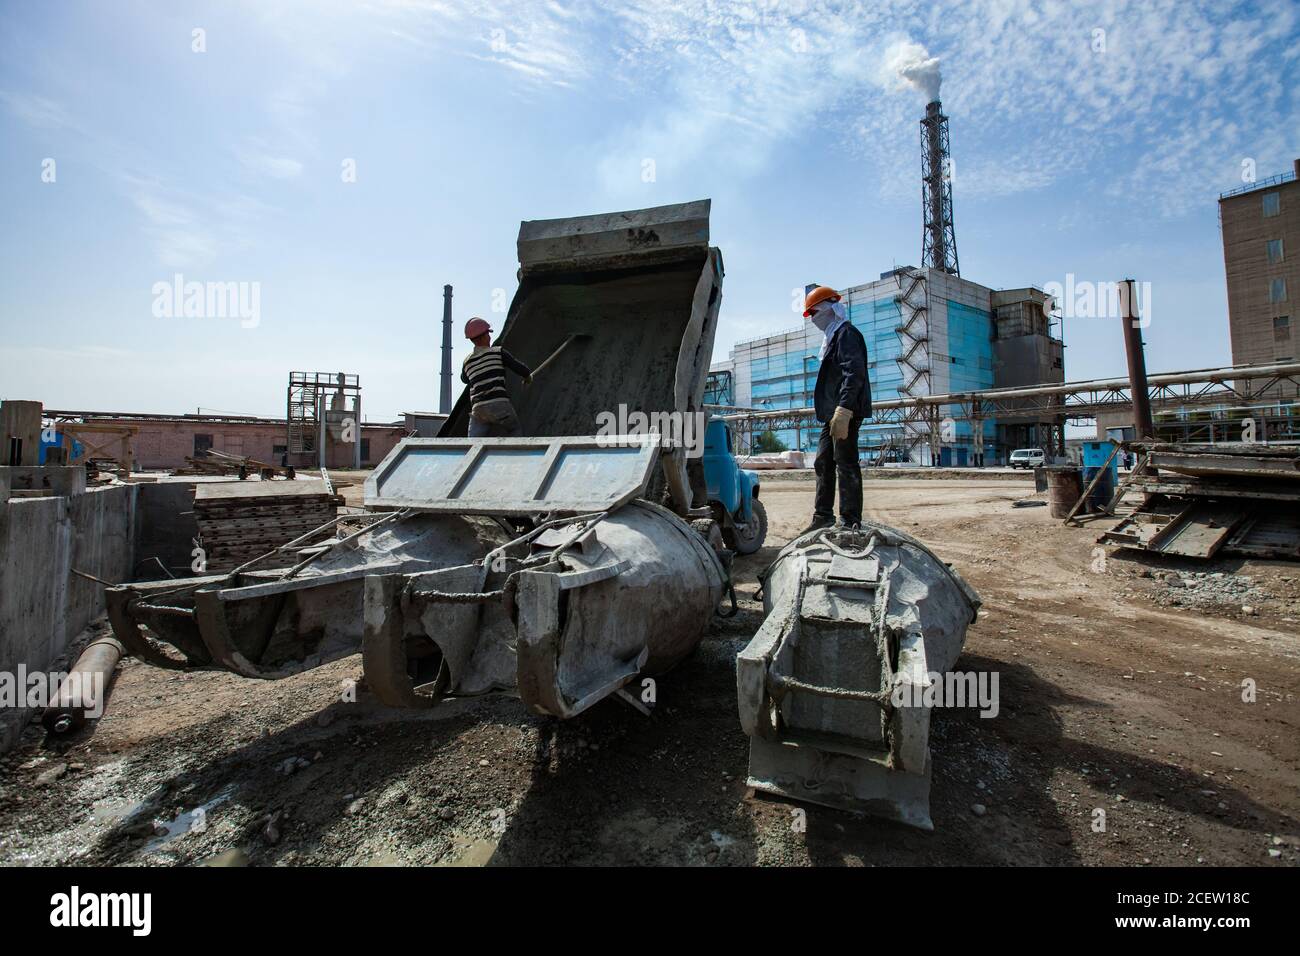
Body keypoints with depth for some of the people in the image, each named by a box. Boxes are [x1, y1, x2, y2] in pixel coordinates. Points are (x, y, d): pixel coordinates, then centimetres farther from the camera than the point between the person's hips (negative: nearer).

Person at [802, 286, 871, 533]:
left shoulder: (846, 333, -8)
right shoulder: (833, 336, 23)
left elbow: (854, 373, -20)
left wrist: (843, 411, -28)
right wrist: (832, 413, 18)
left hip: (845, 413, -11)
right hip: (833, 414, 11)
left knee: (846, 464, -9)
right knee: (823, 463, 13)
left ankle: (851, 523, -4)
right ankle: (823, 517, 22)